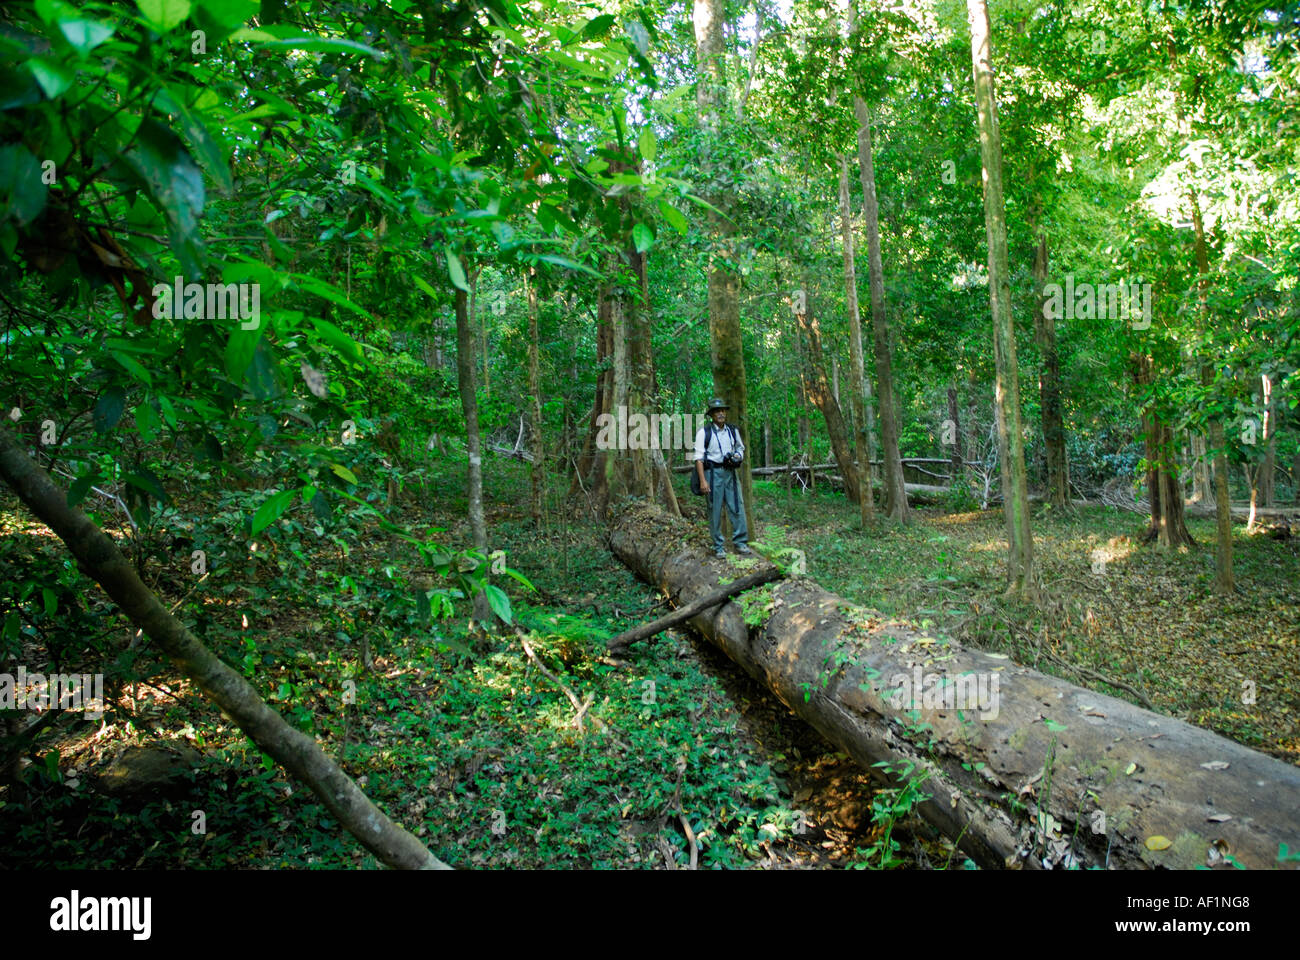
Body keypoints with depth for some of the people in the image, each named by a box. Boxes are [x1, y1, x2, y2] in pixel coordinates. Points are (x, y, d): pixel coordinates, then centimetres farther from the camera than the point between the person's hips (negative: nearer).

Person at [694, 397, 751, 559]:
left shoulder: (733, 431, 10)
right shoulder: (704, 432, -5)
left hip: (730, 473, 4)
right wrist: (702, 480, -15)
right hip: (713, 473, -4)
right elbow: (699, 457, -8)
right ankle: (718, 547, 8)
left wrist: (738, 457, -1)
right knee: (715, 511, 0)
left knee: (737, 506, 2)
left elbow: (741, 448, 24)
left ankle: (740, 543, 11)